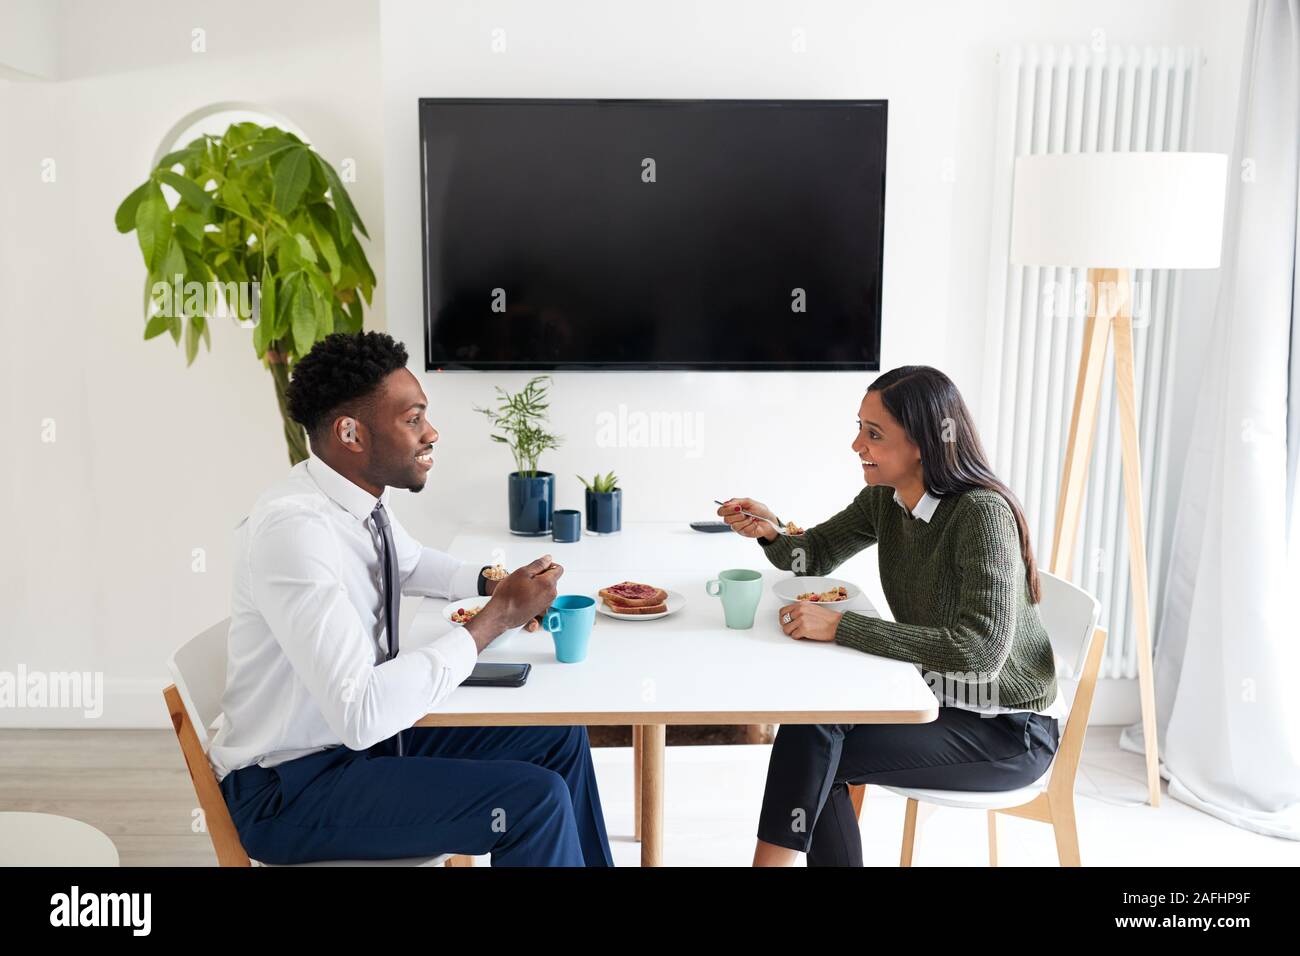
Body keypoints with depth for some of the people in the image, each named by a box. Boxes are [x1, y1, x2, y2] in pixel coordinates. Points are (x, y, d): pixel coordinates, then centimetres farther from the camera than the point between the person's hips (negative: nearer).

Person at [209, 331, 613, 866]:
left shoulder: (362, 496, -2)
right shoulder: (294, 528, -28)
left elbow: (413, 564, 22)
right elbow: (359, 714, -34)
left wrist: (491, 583, 2)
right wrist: (495, 618, -26)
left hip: (364, 731, 9)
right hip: (289, 785, -8)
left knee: (559, 738, 7)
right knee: (536, 800, -20)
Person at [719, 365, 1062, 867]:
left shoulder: (982, 512, -25)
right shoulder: (884, 498, -2)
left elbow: (980, 650, -33)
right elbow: (817, 555, 12)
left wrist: (841, 626, -33)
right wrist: (770, 530, -11)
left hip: (1007, 731, -7)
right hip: (936, 696, 7)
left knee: (812, 742, -21)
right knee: (810, 721, -15)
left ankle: (777, 855, 1)